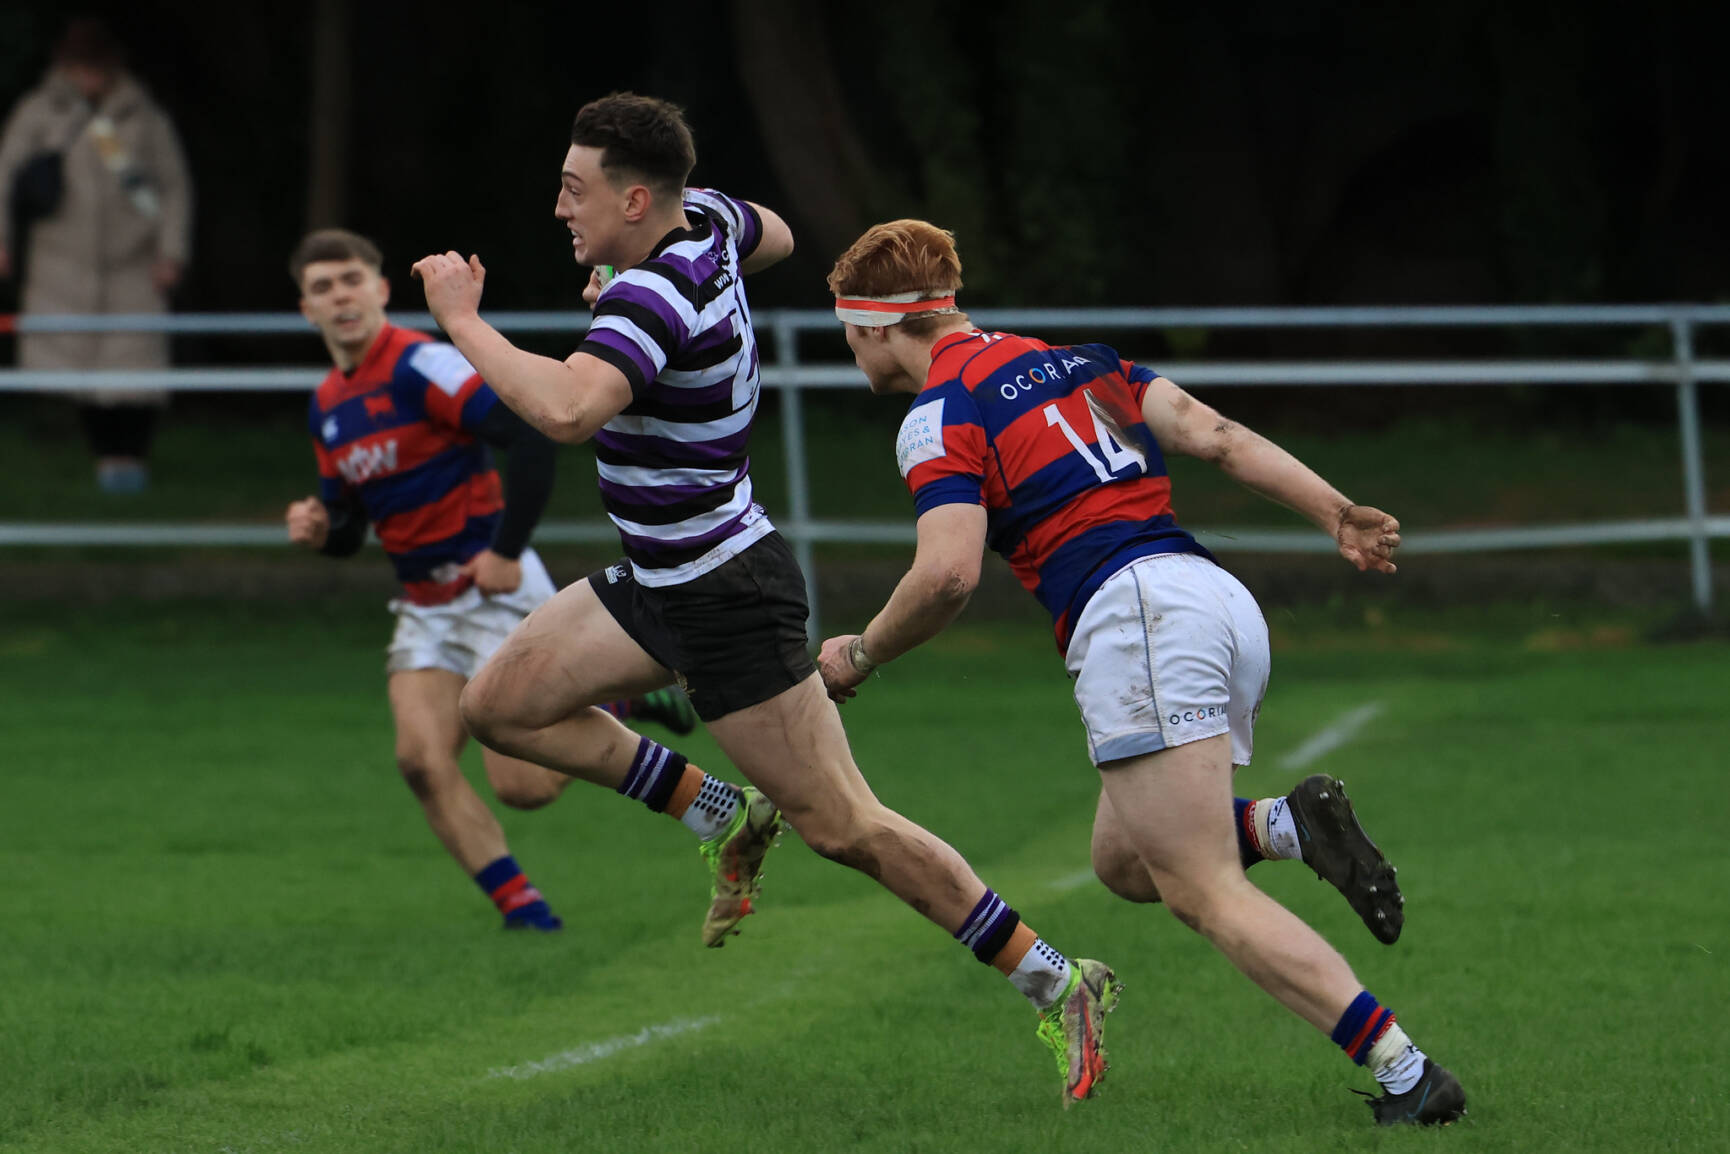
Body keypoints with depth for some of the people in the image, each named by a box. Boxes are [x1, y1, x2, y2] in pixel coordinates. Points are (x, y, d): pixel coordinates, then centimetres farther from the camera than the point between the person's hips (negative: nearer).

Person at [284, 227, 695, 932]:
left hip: (493, 590, -7)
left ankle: (621, 703, 17)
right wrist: (318, 528, -3)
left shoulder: (420, 366, -15)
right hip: (424, 604, 7)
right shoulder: (328, 406, 10)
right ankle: (519, 906, -5)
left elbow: (532, 436, -23)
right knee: (421, 758, -14)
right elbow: (348, 525, 21)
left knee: (519, 785, -9)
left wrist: (507, 550, -20)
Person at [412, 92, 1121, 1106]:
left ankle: (1055, 983, -2)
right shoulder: (702, 219, 1)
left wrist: (463, 320, -30)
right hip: (661, 581, 10)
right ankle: (724, 817, 16)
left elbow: (567, 410, -44)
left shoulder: (653, 293, -27)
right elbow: (773, 235, 27)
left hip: (726, 596, -10)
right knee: (500, 706, 9)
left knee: (842, 824, -8)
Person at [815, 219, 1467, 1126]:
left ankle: (1405, 1072, -20)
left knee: (1204, 892, -9)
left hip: (1135, 616, -8)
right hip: (1221, 600, 8)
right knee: (1123, 859, 21)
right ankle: (1295, 827, -3)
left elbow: (948, 573, -13)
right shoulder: (1071, 360, 24)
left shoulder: (940, 414, 0)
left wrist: (858, 656, 4)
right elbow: (1213, 434, 13)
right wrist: (1337, 515, 8)